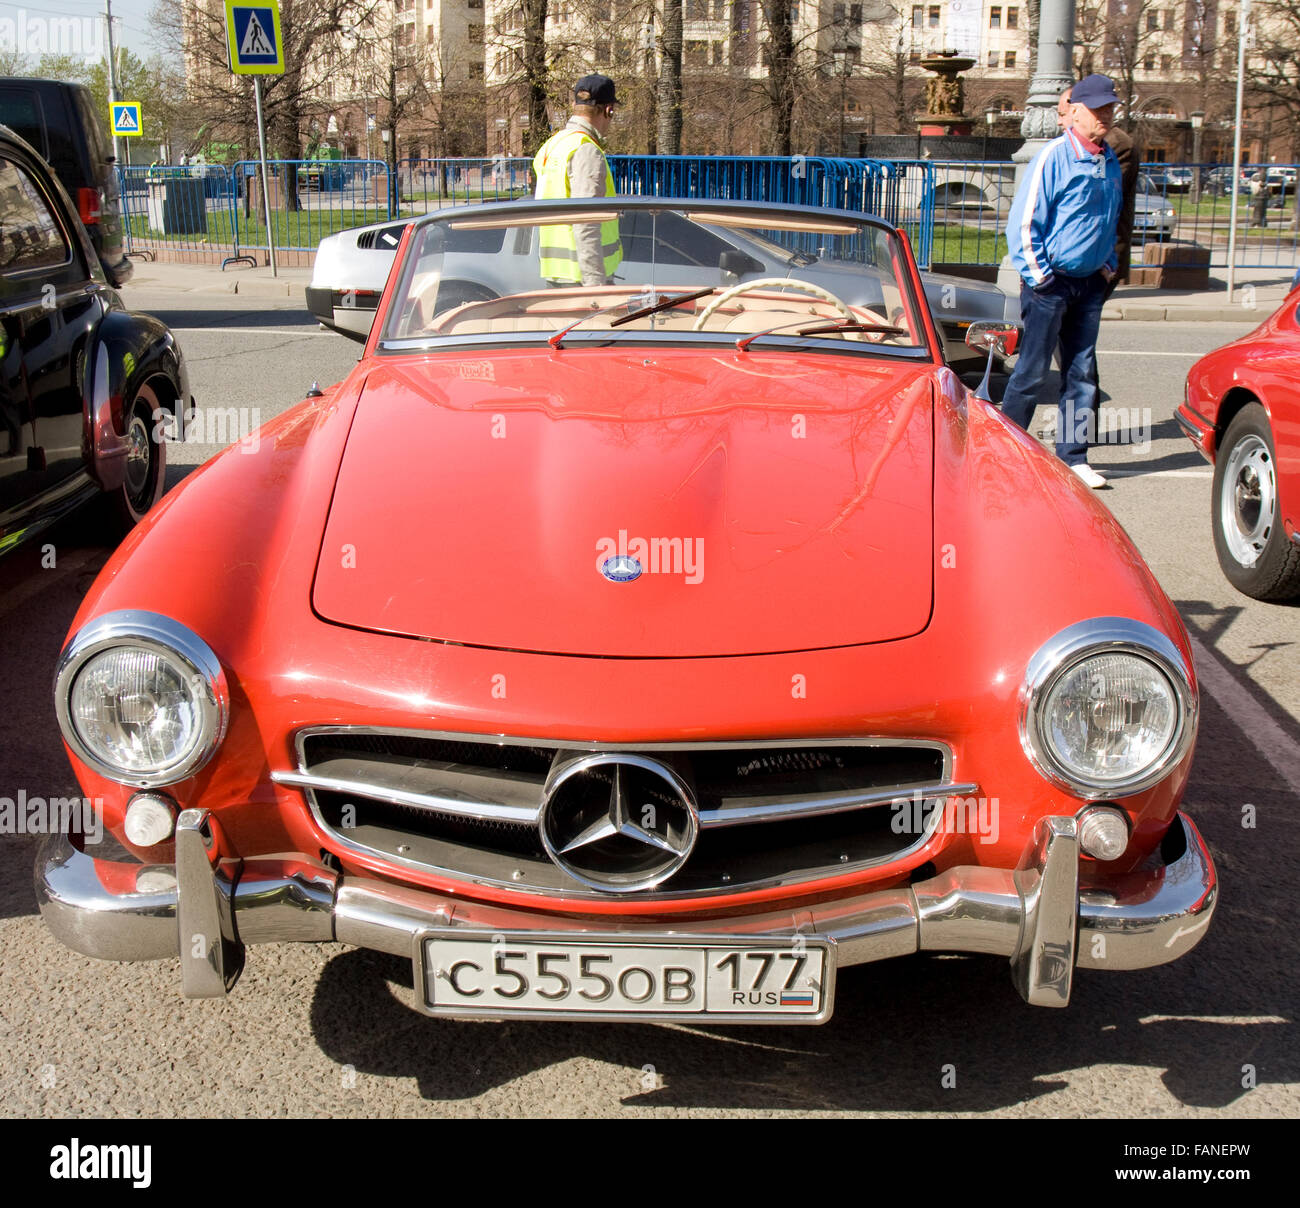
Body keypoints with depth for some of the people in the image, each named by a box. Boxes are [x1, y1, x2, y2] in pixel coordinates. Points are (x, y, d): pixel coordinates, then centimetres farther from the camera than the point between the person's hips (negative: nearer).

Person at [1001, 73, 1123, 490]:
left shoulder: (1110, 162, 10)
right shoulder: (1054, 157, -11)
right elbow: (1023, 221, -12)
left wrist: (1108, 266, 14)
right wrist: (1037, 276, -13)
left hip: (1089, 283, 7)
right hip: (1050, 282, -6)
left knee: (1082, 373, 8)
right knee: (1032, 371, -3)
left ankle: (1073, 457, 15)